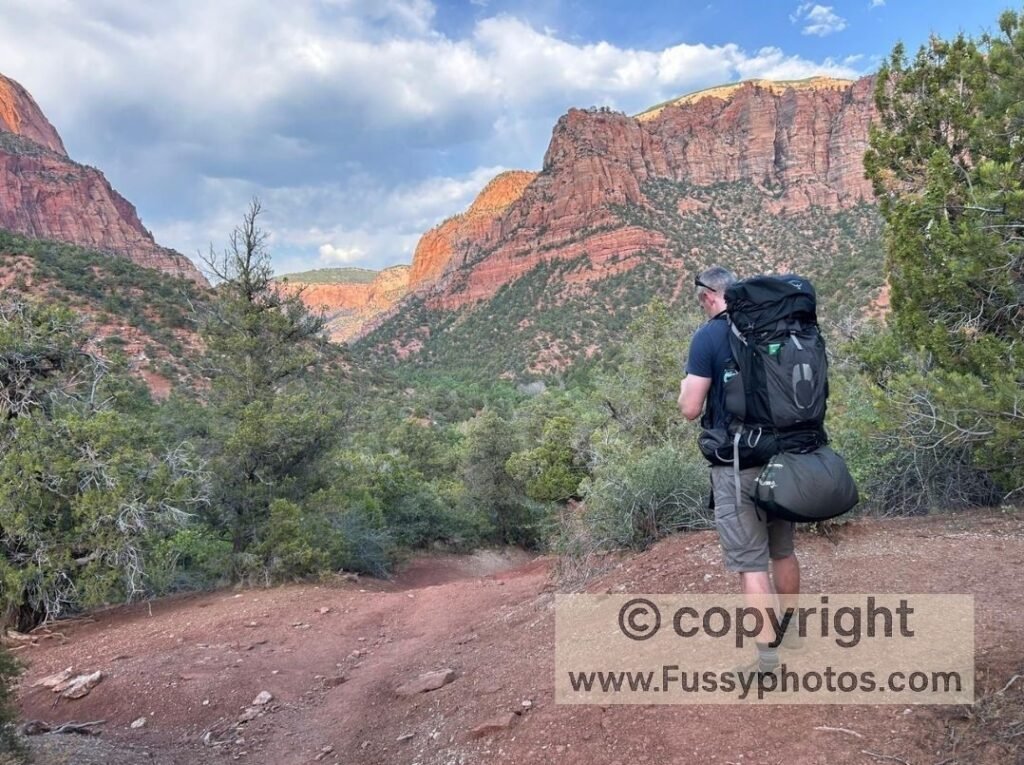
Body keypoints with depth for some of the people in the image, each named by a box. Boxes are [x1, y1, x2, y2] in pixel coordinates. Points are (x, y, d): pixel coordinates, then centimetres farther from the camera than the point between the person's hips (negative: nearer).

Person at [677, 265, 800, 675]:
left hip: (737, 464, -6)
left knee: (750, 561, 0)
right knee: (783, 550, 21)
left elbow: (691, 409, -14)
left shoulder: (708, 336, -13)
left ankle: (768, 658, 5)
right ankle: (791, 627, 38)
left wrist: (686, 385, 6)